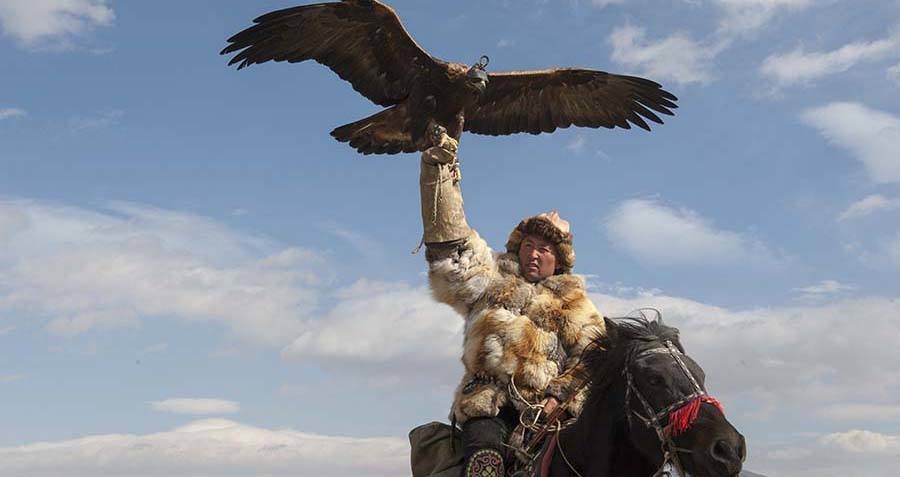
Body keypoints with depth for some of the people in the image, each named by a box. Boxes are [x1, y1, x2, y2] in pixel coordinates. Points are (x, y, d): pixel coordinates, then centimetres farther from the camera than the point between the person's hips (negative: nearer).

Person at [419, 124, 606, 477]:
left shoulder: (572, 300, 21)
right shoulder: (491, 280, 21)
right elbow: (449, 240, 14)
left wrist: (561, 394, -8)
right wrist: (439, 168, 8)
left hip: (547, 403, 1)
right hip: (489, 398, 0)